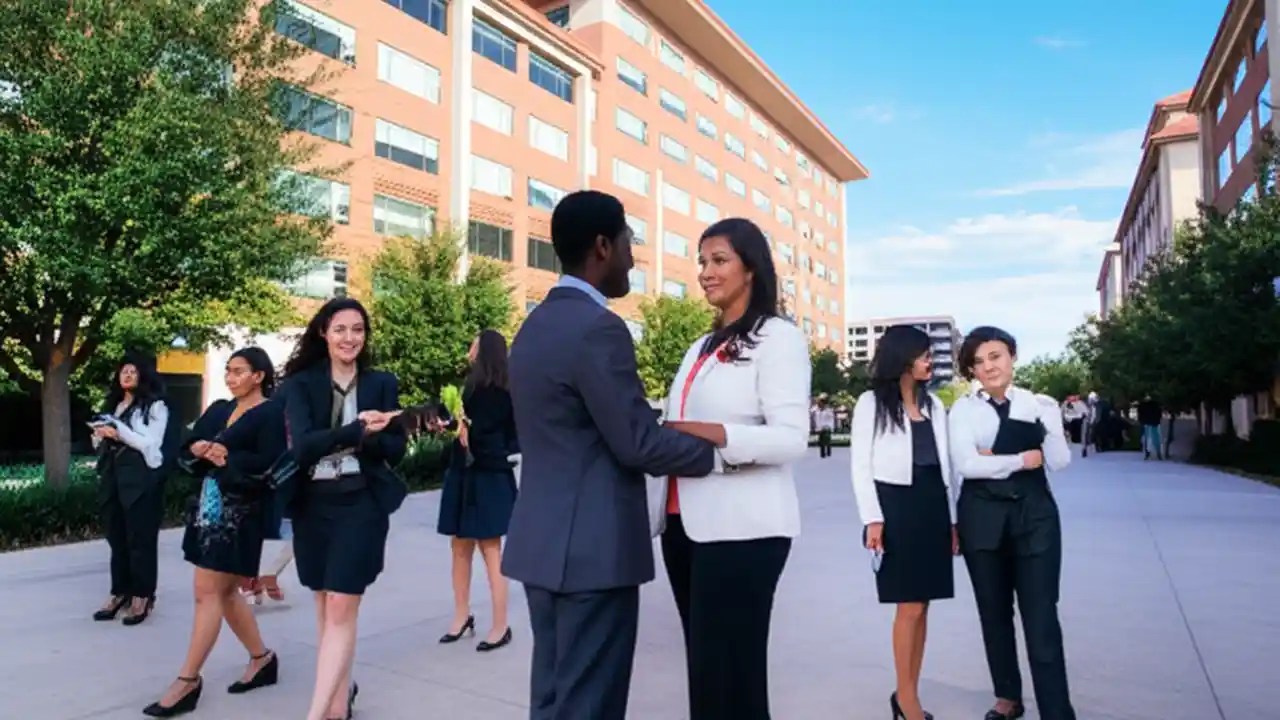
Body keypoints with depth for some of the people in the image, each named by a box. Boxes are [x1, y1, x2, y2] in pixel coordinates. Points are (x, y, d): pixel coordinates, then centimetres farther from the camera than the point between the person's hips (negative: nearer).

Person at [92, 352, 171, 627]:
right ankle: (119, 593, 16)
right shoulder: (113, 405, 18)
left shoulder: (155, 405, -3)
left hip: (141, 479, -7)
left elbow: (151, 444, -11)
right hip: (113, 477, 7)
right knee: (116, 538, 9)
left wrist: (119, 432, -15)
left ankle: (142, 596, 4)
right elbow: (103, 442, 20)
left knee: (140, 539, -2)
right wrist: (100, 436, -1)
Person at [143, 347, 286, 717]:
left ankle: (188, 679, 4)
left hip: (240, 512, -8)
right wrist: (199, 449, -8)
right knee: (223, 591, 13)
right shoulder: (219, 410, 15)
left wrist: (225, 459, -13)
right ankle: (262, 658, 26)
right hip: (209, 506, 8)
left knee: (208, 592, -5)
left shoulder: (272, 413, -8)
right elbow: (185, 453, 12)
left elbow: (267, 463, -19)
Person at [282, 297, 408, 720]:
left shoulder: (382, 383, 2)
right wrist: (357, 430, -26)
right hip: (313, 505, 2)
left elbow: (395, 450, 0)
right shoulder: (301, 384, 1)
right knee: (325, 607, 13)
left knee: (341, 609, -5)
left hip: (362, 504, -2)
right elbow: (302, 444, -13)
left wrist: (366, 438, -20)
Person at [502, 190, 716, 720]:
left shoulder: (535, 324, 12)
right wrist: (718, 449, -2)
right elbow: (638, 443, -17)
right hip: (593, 548, -9)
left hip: (546, 540, 9)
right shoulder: (598, 328, -18)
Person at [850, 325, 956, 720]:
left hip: (932, 507, 5)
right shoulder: (871, 402, -1)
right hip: (895, 505, -5)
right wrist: (872, 519, -13)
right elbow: (861, 466, -5)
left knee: (921, 607, 8)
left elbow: (945, 465, 14)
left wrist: (953, 519, 11)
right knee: (910, 608, -4)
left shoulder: (934, 404, 13)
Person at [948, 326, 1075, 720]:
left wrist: (1022, 439, -19)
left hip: (1034, 515, -1)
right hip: (982, 517, 1)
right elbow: (966, 465, -12)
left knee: (1041, 618, -4)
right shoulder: (964, 409, -1)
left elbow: (1059, 461, -7)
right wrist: (1023, 458, -8)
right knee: (994, 614, 13)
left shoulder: (1039, 404, 2)